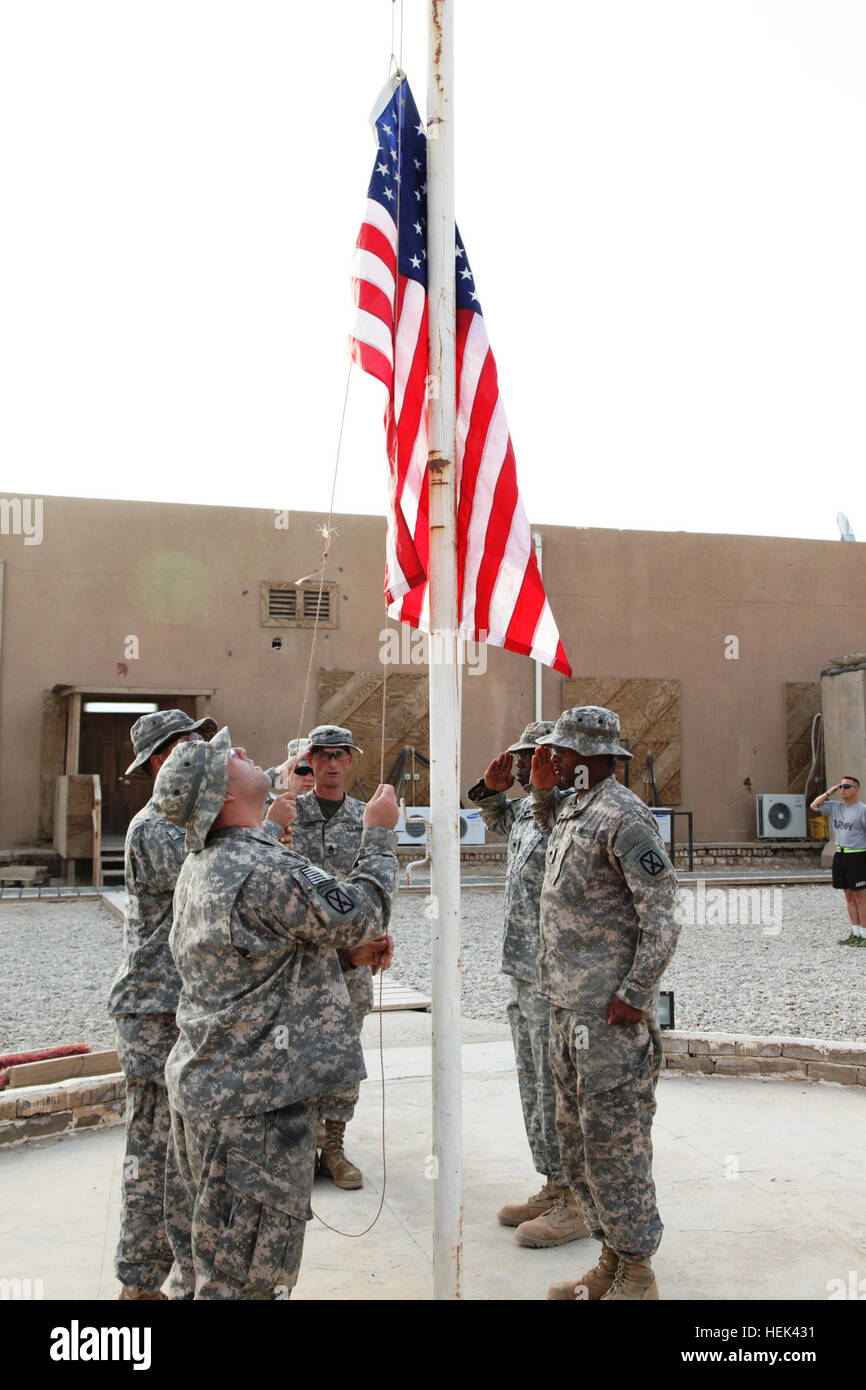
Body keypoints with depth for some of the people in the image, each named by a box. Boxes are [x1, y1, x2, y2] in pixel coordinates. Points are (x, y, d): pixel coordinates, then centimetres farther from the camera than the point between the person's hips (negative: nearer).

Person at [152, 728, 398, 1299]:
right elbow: (359, 914, -15)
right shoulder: (263, 869, -25)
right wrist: (380, 834, -3)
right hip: (254, 1101, -10)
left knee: (221, 1253, 24)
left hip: (205, 1084, 10)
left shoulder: (202, 864, 8)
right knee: (249, 1277, 4)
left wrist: (351, 943, 4)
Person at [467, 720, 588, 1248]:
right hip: (523, 974, 10)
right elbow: (499, 818, 33)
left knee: (559, 1089, 0)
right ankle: (554, 1189, 31)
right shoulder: (526, 809, 12)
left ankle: (578, 1203, 14)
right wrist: (492, 787, 14)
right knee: (534, 1086, 18)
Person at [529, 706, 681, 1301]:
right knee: (576, 1139, 16)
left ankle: (636, 1274, 14)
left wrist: (633, 996, -19)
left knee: (614, 1139, -1)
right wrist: (542, 787, 19)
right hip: (569, 1007, 10)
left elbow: (663, 918, -18)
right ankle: (612, 1262, 29)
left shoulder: (624, 817, -15)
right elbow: (551, 829, 38)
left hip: (612, 1012, -10)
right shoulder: (573, 808, 12)